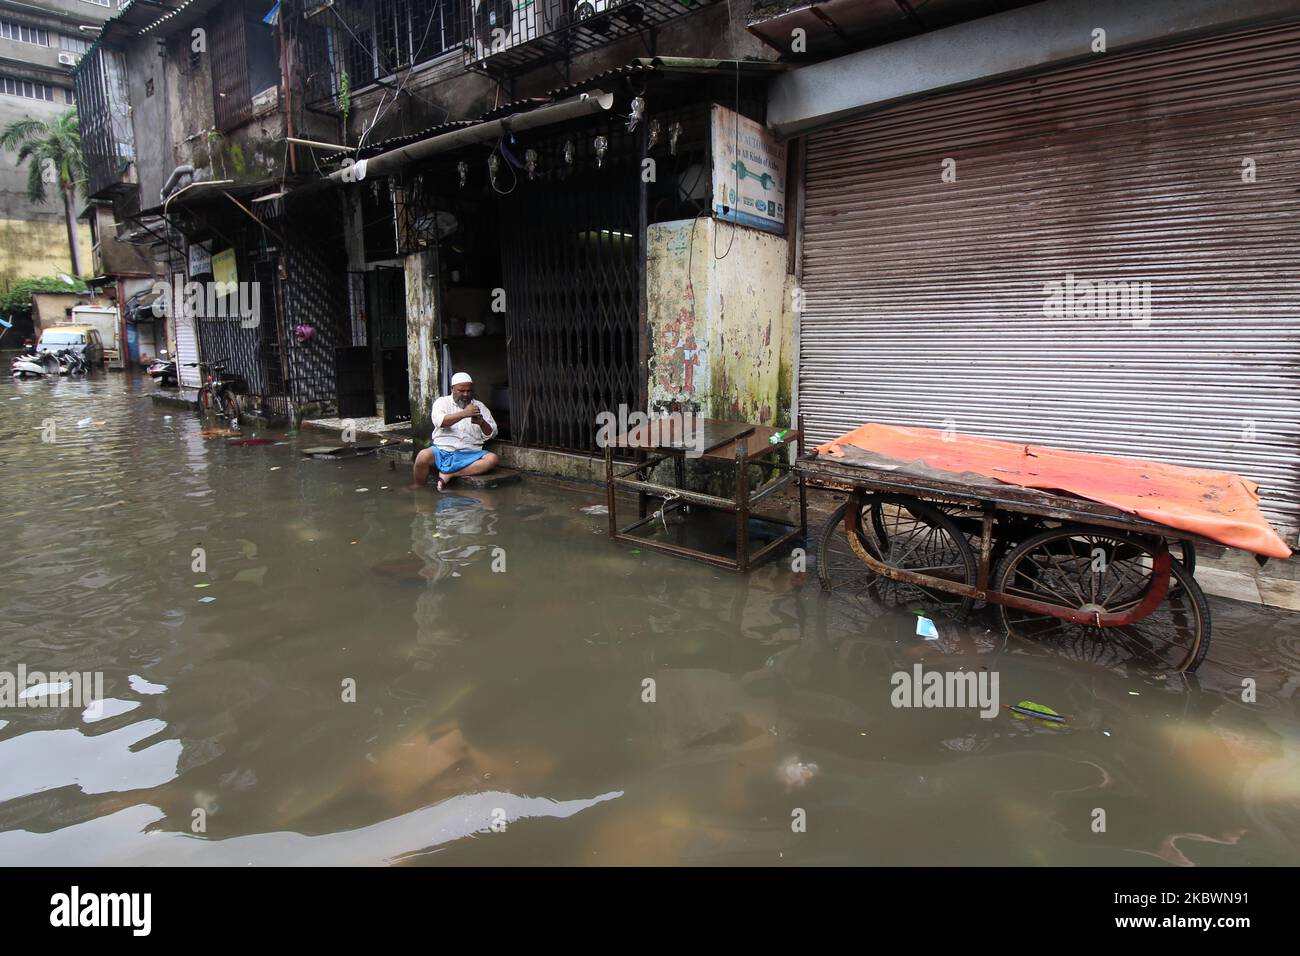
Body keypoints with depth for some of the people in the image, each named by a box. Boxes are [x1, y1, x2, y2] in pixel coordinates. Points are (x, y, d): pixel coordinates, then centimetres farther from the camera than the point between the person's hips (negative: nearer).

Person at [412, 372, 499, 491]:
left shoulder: (479, 406, 14)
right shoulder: (442, 402, 9)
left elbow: (491, 434, 7)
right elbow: (439, 421, -13)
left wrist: (482, 423, -15)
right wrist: (464, 413, -24)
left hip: (469, 454, 2)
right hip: (442, 451, -1)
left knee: (492, 459, -27)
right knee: (423, 456, -32)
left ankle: (449, 475, -23)